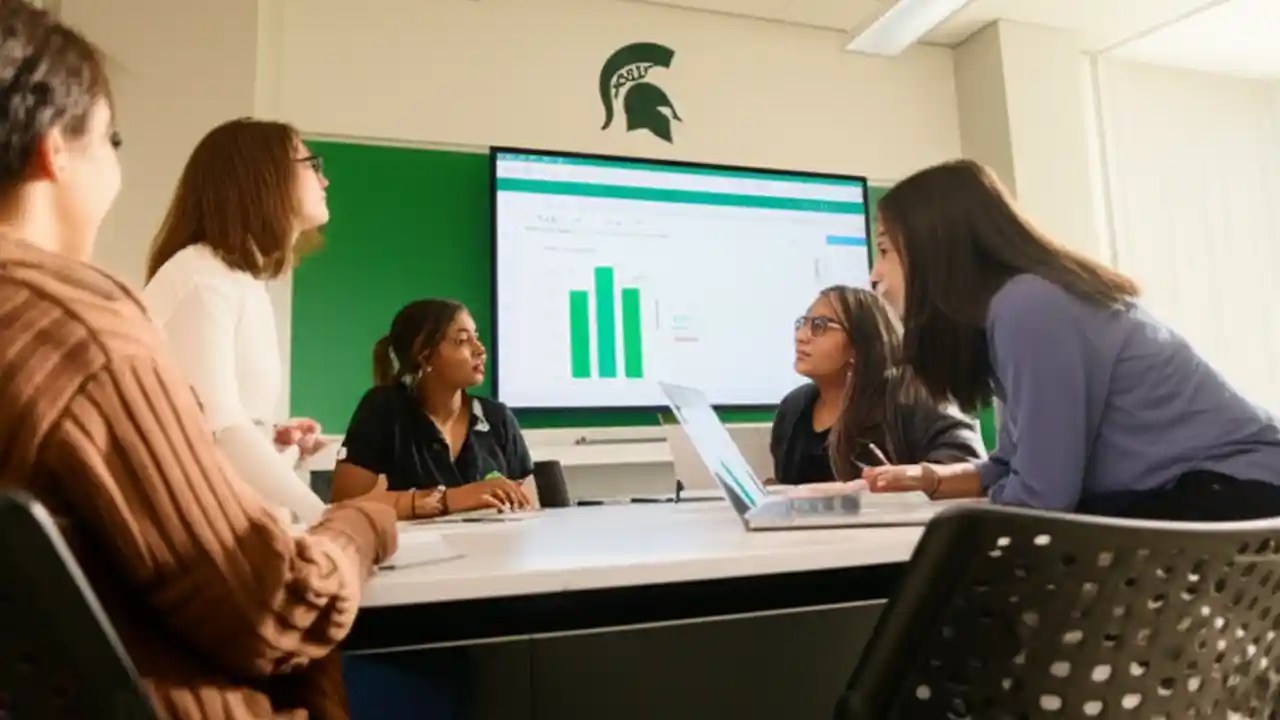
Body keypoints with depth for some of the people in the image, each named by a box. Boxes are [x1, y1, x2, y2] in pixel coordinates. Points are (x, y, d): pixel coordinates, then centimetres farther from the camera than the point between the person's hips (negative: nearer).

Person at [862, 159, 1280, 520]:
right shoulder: (1007, 305, 4)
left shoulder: (1029, 308, -24)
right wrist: (931, 479, -4)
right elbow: (1019, 467, 8)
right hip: (1168, 490, 8)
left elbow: (1040, 494, -22)